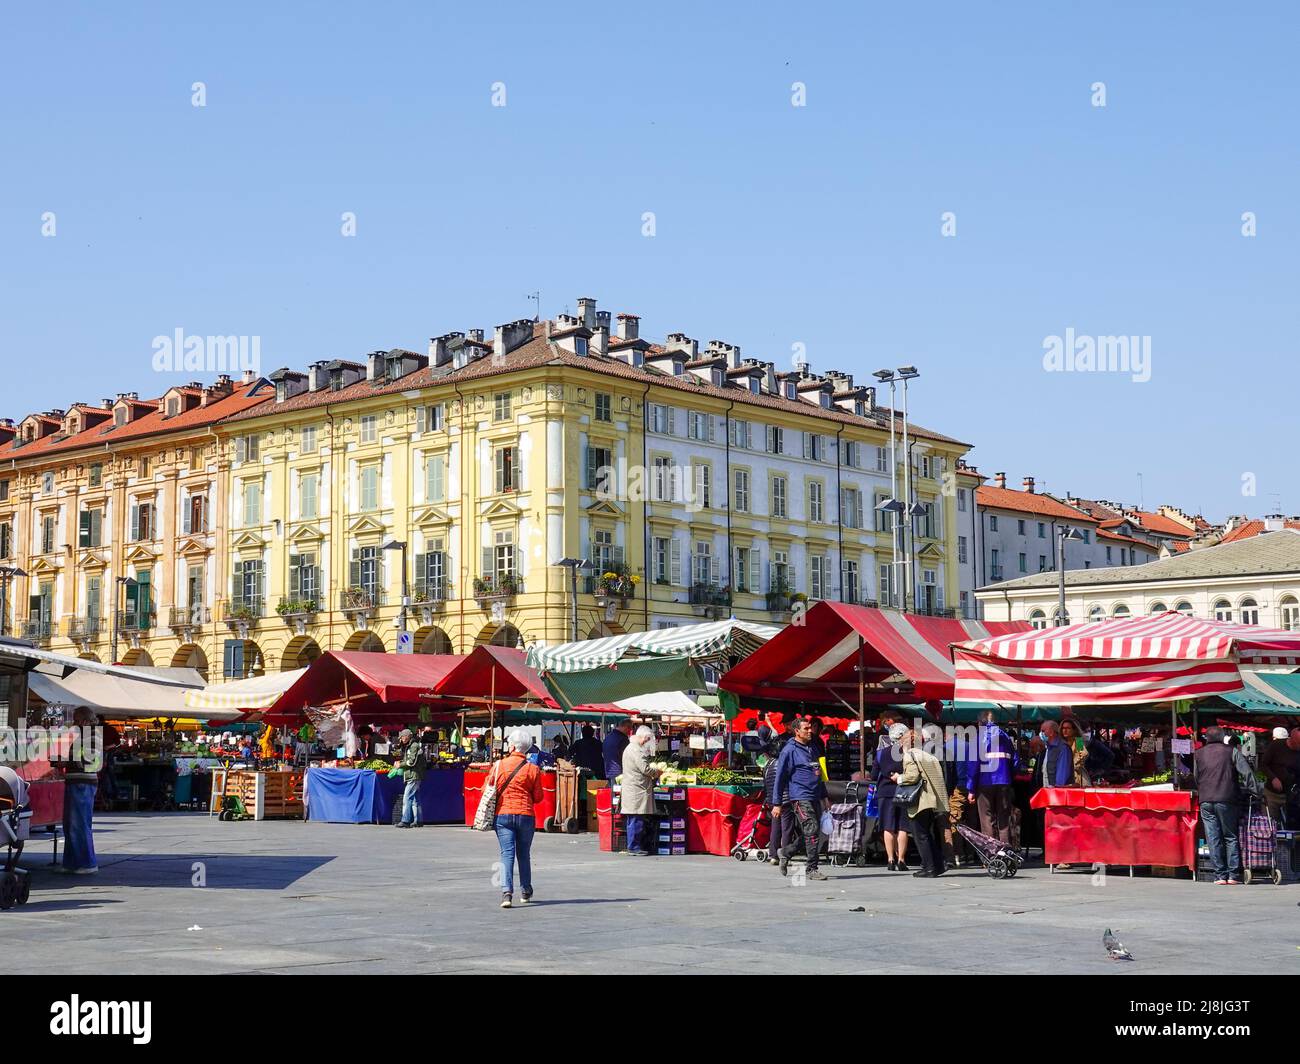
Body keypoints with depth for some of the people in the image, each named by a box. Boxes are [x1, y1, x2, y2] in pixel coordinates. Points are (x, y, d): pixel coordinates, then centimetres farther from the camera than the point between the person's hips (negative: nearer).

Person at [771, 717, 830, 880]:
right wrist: (776, 804, -7)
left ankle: (785, 854, 29)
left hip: (815, 797, 8)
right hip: (800, 797, -8)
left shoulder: (812, 749, 19)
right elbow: (780, 777, -5)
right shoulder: (790, 750, -5)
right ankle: (811, 870, -8)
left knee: (803, 833, 9)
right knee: (812, 831, -13)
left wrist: (824, 796, 25)